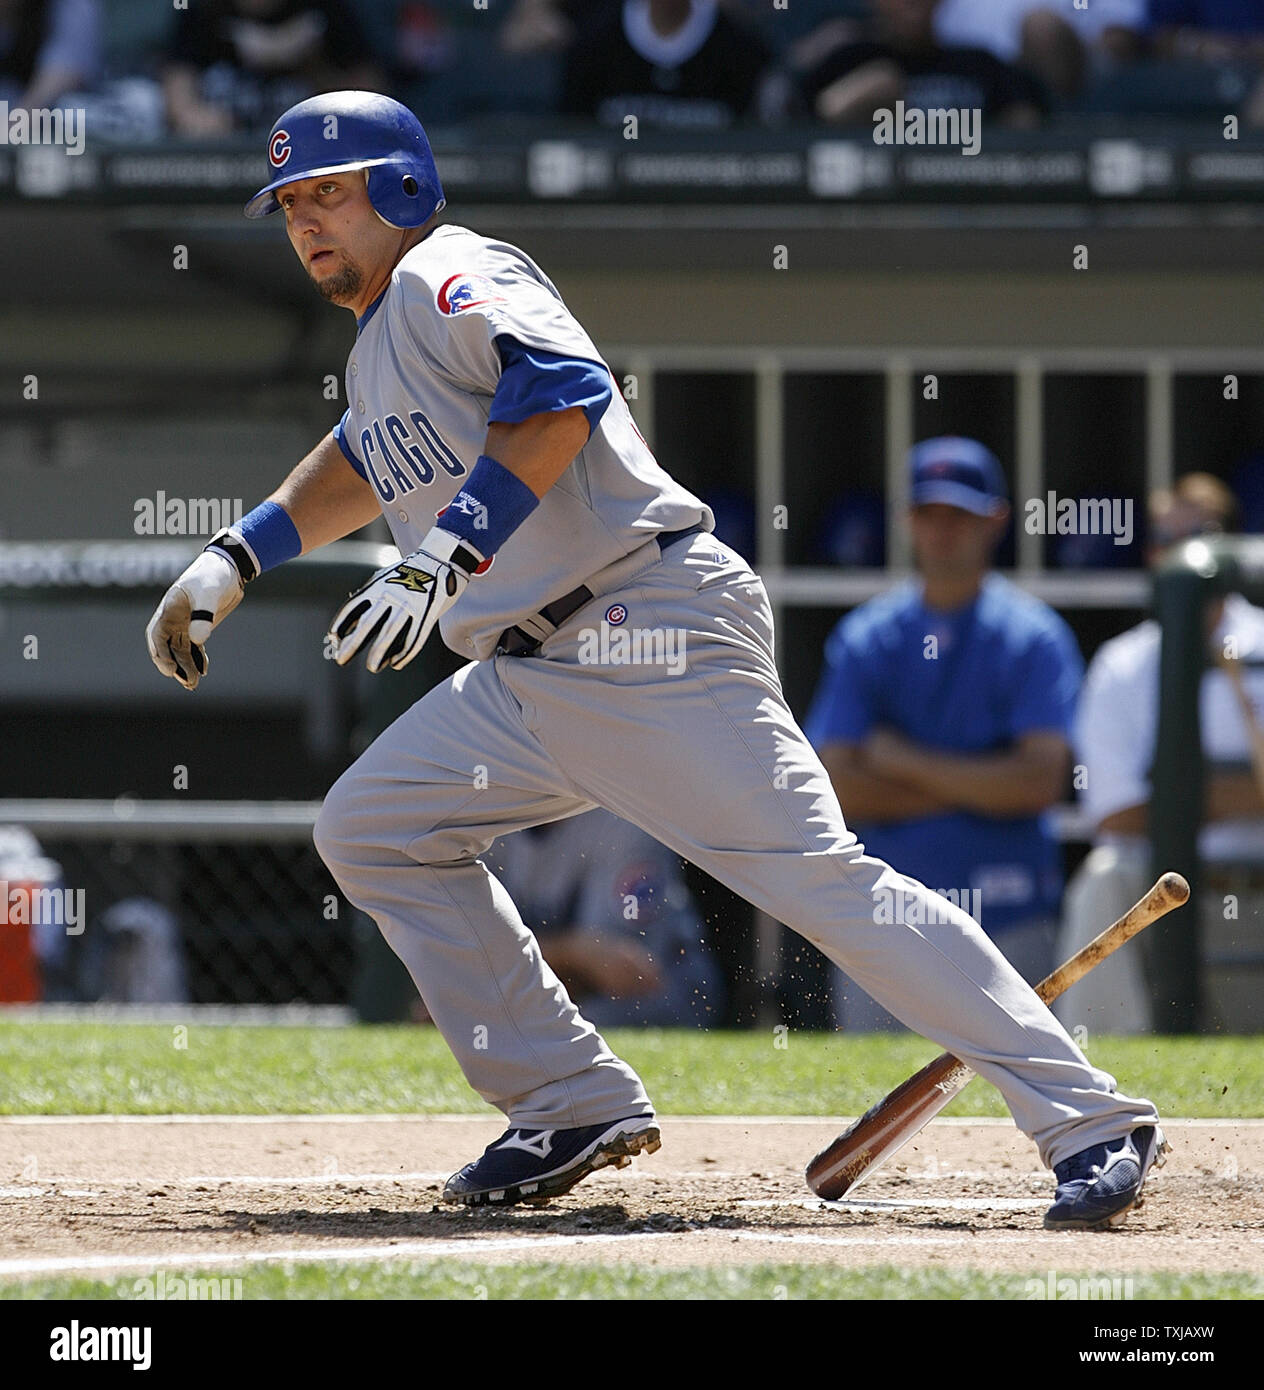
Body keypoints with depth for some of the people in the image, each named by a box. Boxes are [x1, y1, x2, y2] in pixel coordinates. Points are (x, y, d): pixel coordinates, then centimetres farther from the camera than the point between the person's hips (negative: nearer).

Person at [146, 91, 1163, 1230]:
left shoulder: (448, 276, -6)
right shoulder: (378, 347, 24)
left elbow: (562, 392, -25)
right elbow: (363, 464, 46)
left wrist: (446, 559, -30)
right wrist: (233, 561, 38)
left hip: (654, 633, -10)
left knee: (815, 872, -18)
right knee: (372, 829, 10)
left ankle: (1091, 1122, -21)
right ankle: (576, 1104, 10)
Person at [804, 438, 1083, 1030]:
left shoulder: (1034, 637, 0)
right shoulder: (864, 637, 9)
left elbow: (1040, 782, -12)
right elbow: (835, 787, -1)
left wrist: (907, 762, -5)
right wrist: (978, 787, -6)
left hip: (1006, 923, -3)